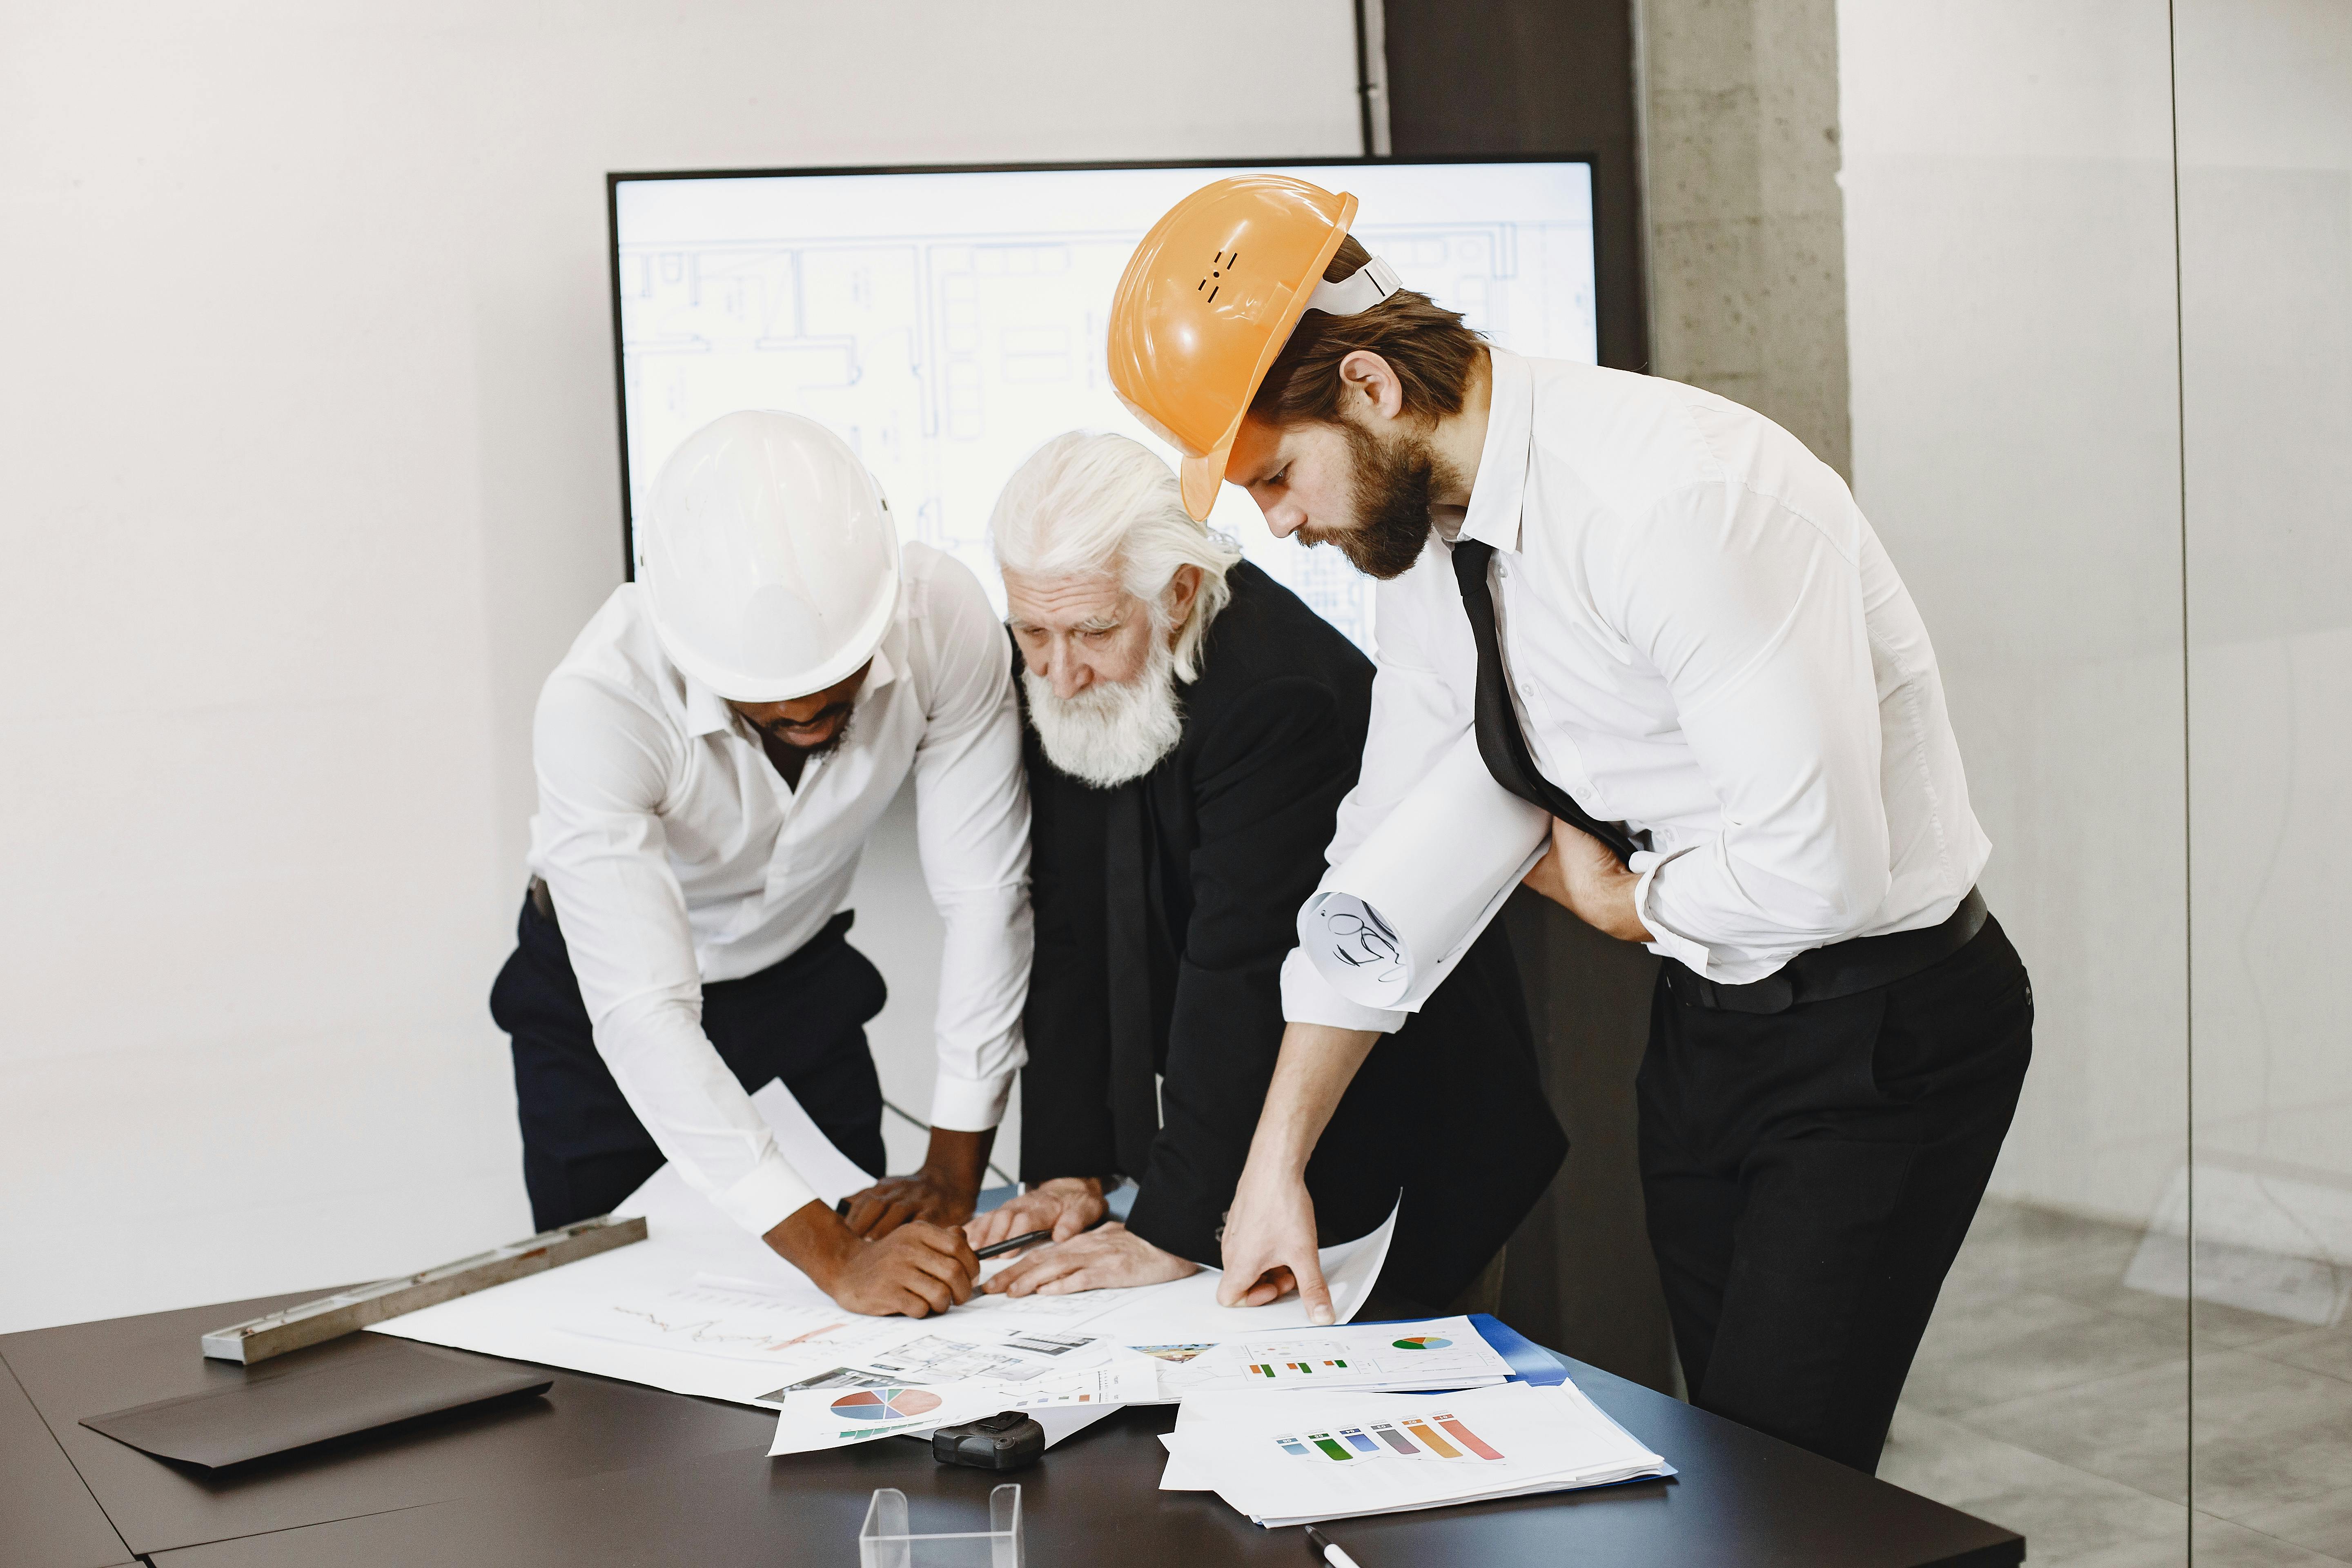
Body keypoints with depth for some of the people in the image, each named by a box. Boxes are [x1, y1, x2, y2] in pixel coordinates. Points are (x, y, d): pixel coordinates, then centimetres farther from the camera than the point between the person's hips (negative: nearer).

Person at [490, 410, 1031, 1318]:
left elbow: (985, 894, -21)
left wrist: (953, 1174, -22)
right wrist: (833, 1261, -47)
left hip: (801, 967, 3)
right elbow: (644, 1016, -41)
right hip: (605, 1002, -2)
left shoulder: (943, 619, -30)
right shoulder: (598, 705, -38)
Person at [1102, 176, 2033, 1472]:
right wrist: (1276, 1163, 6)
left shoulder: (1669, 498, -28)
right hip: (1705, 1015, 8)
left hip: (1879, 1020, -8)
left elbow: (1817, 867, -31)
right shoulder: (1428, 535, 0)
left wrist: (1615, 901, -11)